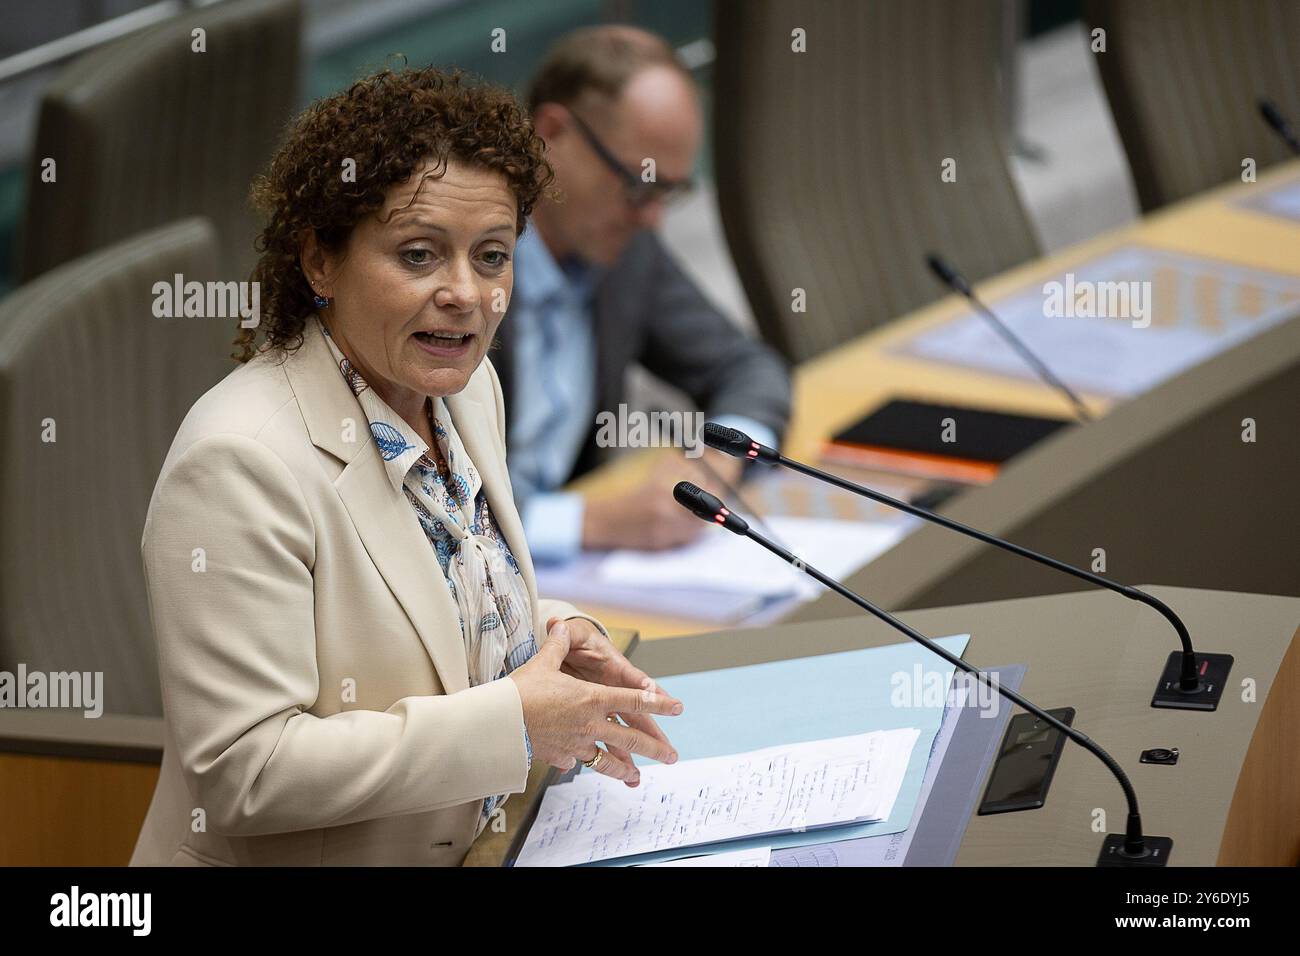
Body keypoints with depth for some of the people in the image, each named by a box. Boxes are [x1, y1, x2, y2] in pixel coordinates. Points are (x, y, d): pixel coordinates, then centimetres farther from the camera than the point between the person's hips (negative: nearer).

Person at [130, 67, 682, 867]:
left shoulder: (467, 387, 5)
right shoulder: (239, 462, -19)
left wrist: (556, 636, 0)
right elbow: (240, 772, -22)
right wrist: (515, 721, -20)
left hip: (479, 849, 7)